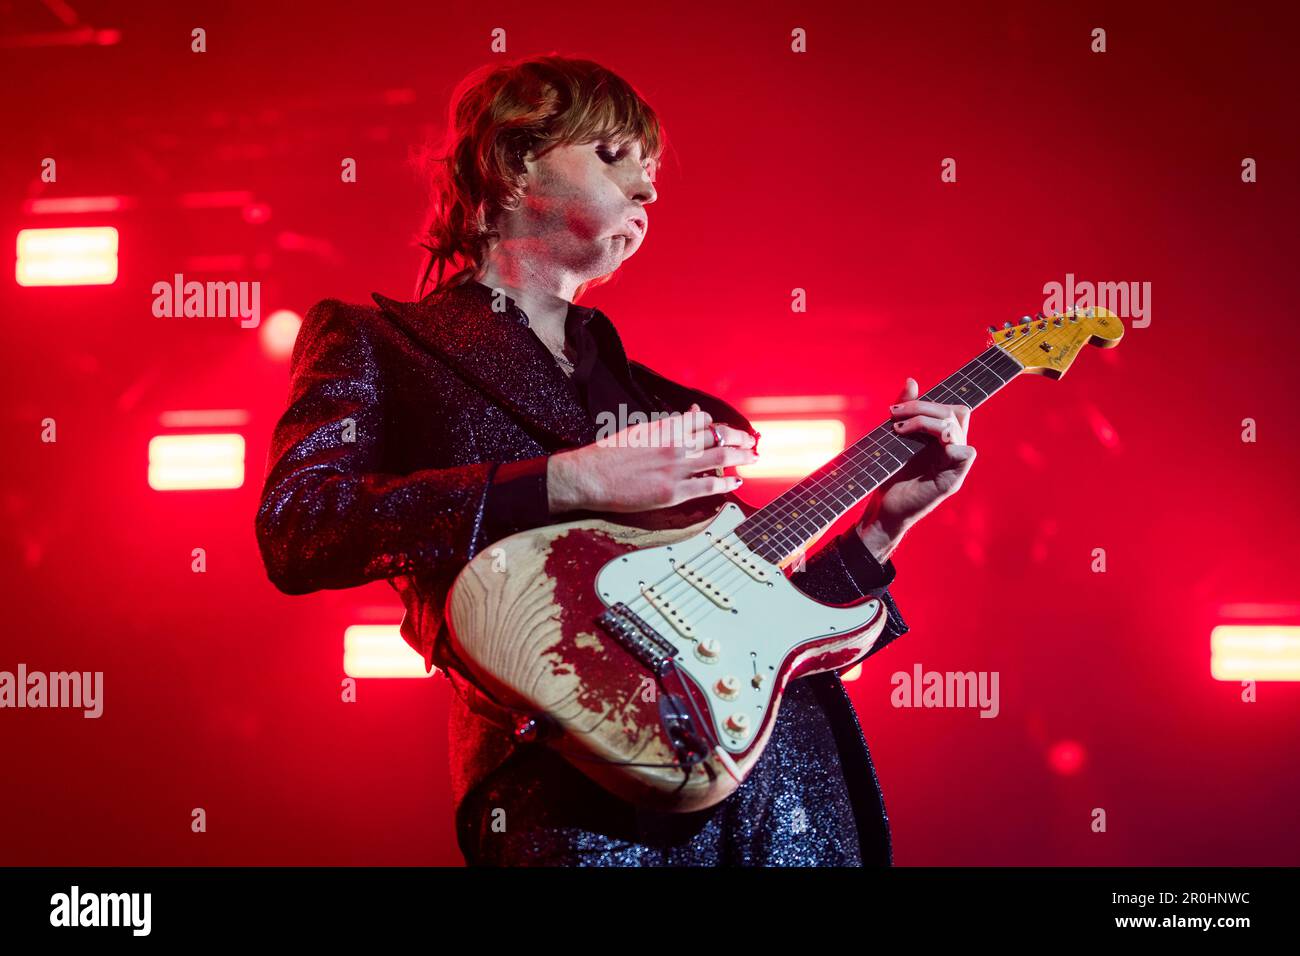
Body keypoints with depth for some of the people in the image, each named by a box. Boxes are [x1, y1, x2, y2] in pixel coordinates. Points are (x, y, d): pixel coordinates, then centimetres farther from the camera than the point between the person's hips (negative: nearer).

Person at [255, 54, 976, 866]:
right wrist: (566, 484, -12)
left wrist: (884, 518, 11)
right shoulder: (379, 342, 10)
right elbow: (294, 532, -9)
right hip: (577, 767, -5)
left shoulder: (644, 391, 24)